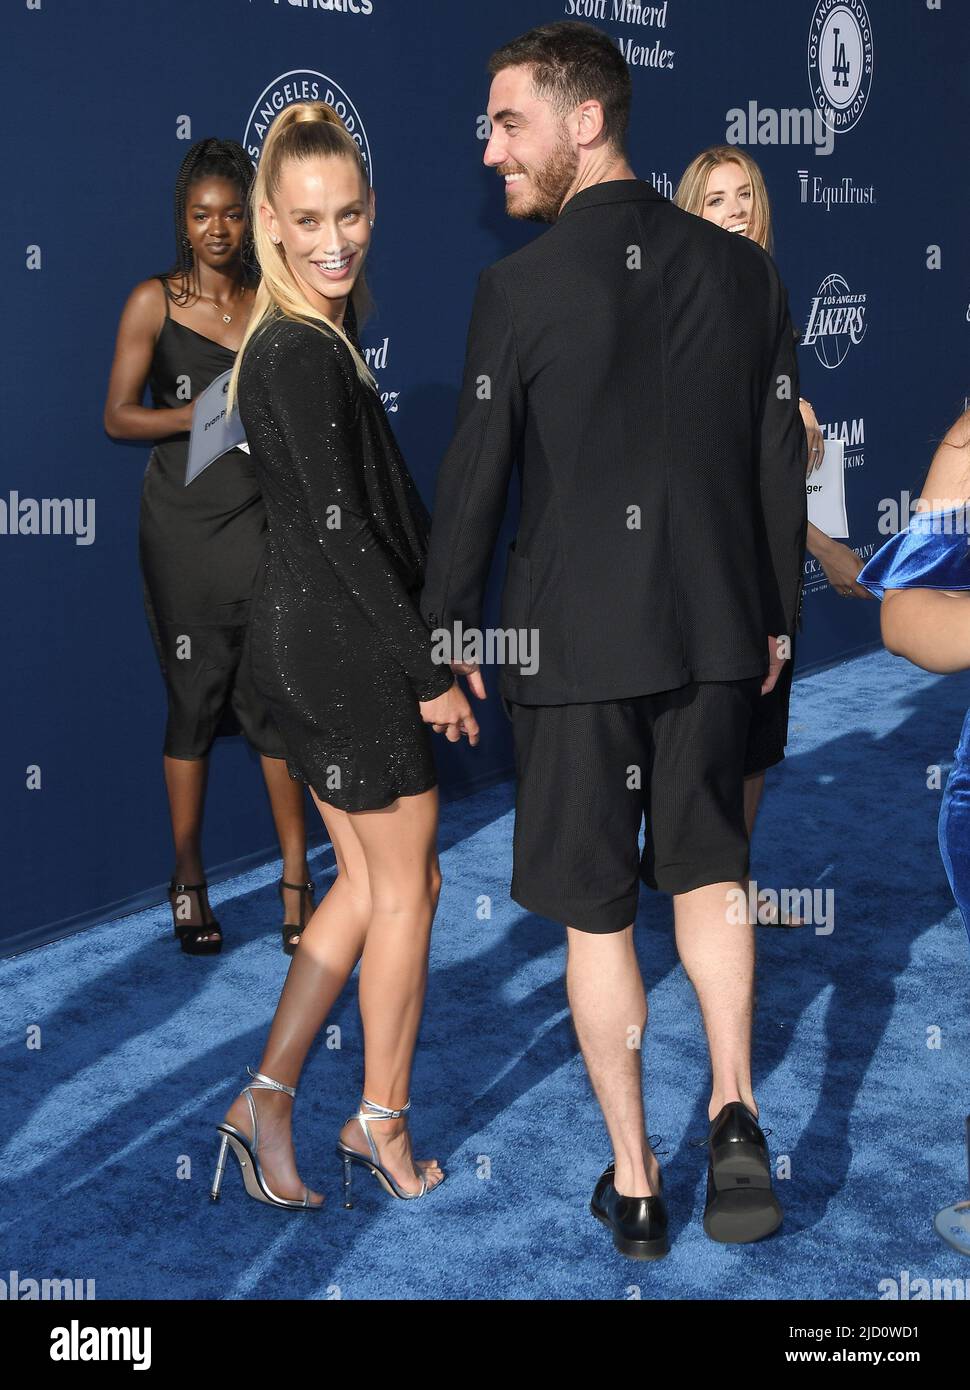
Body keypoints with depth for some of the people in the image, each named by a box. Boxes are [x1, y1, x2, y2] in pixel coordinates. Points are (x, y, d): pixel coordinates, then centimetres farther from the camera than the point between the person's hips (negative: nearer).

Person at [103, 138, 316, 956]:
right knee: (195, 698, 4)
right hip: (182, 526, -1)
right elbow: (119, 416, -3)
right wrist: (203, 414, -16)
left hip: (260, 521, 2)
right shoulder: (154, 302, 2)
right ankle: (189, 882, 17)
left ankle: (296, 880, 5)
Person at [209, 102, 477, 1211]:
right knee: (405, 888, 6)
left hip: (309, 644, 9)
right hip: (344, 646, -9)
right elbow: (341, 530, -21)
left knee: (368, 883, 17)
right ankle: (381, 1124, 22)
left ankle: (266, 1100, 20)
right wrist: (431, 673, -16)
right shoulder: (301, 353, -18)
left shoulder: (322, 336, 13)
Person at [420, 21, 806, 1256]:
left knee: (596, 914, 9)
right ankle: (734, 1117, 6)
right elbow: (781, 458, 5)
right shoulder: (741, 269, 1)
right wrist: (778, 614, 16)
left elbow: (472, 481, -8)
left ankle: (634, 1188, 18)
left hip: (572, 641, -3)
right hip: (716, 629, 4)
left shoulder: (519, 286, -12)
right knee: (707, 870, 21)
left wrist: (442, 639, 5)